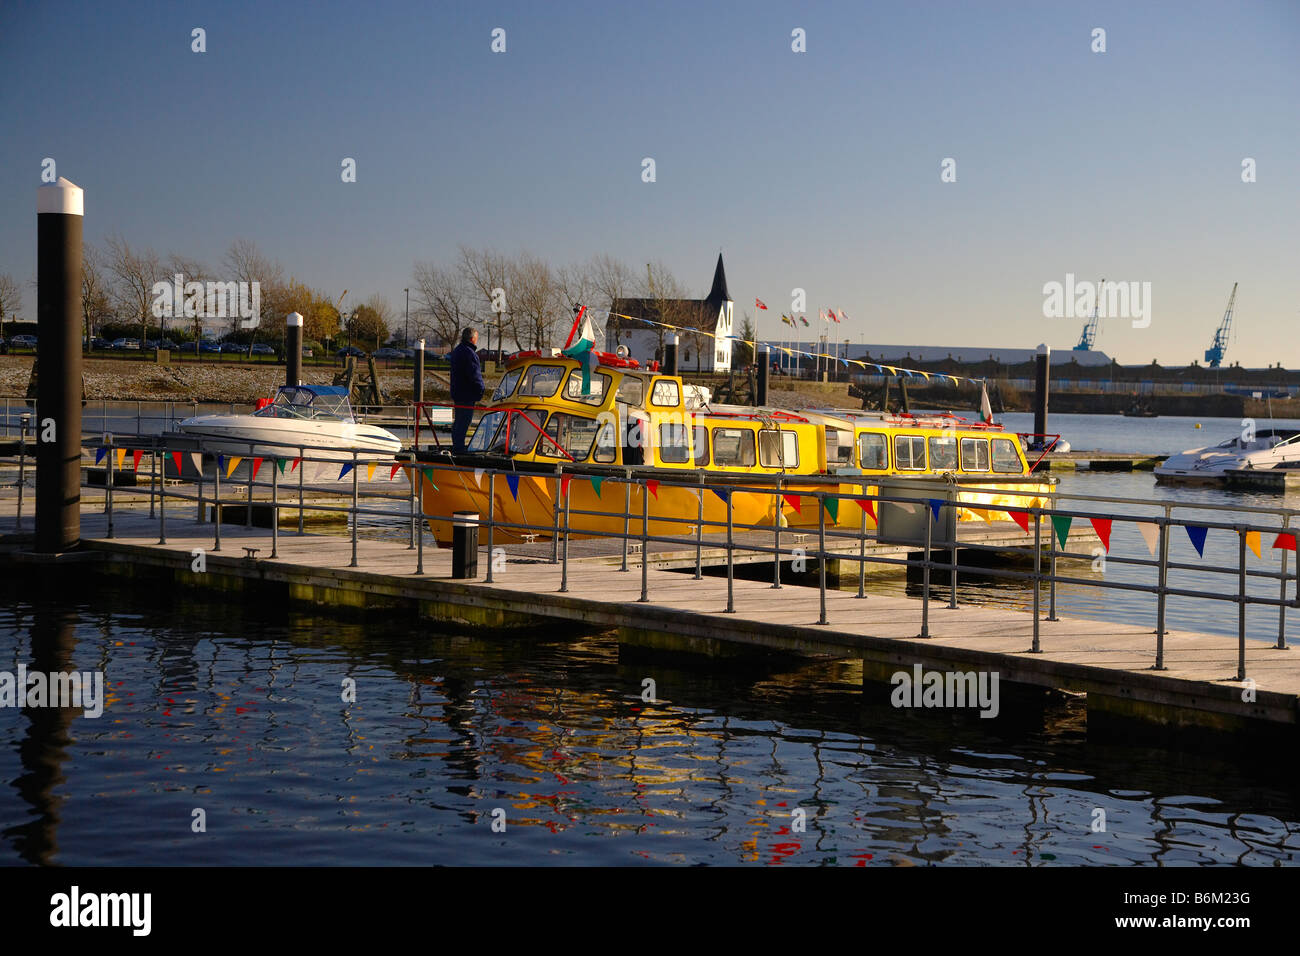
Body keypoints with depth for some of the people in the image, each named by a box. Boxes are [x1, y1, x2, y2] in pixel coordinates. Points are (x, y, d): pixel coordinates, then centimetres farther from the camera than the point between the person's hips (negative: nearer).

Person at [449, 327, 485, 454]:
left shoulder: (457, 351, 15)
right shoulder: (469, 353, -18)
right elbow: (474, 375, -22)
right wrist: (480, 391, -13)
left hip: (457, 393, 10)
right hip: (467, 395, -10)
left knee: (457, 422, 17)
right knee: (463, 423, -8)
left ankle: (456, 447, 24)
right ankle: (459, 449, -8)